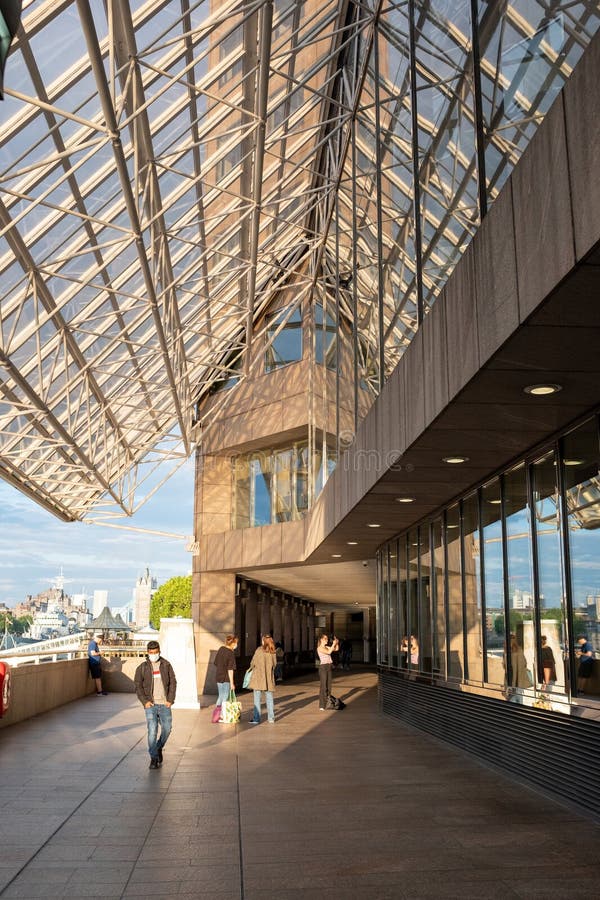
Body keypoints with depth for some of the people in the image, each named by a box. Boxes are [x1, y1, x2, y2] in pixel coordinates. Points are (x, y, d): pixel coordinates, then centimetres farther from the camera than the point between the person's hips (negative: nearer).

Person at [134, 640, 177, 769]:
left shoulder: (166, 665, 4)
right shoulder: (142, 668, 0)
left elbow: (173, 682, 5)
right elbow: (138, 686, 1)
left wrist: (170, 700, -4)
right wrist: (144, 701, -10)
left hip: (165, 704, 2)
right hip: (151, 704, -2)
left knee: (166, 729, 4)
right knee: (152, 731, -8)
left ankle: (159, 748, 32)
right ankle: (154, 758, 1)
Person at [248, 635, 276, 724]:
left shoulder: (259, 650, -10)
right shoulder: (273, 652, 1)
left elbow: (253, 663, -5)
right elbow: (274, 664, 8)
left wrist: (252, 667, 16)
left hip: (258, 676, -4)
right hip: (269, 677, 4)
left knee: (257, 698, 1)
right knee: (269, 698, 12)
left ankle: (256, 719, 2)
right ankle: (271, 718, 14)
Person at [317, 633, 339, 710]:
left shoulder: (327, 647, 15)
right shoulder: (319, 648, -8)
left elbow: (336, 649, 15)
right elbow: (329, 652, -21)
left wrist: (336, 642, -1)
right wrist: (333, 644, -16)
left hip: (329, 667, 8)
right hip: (323, 667, -8)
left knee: (328, 686, 9)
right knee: (323, 686, -6)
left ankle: (327, 703, 16)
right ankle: (322, 705, -2)